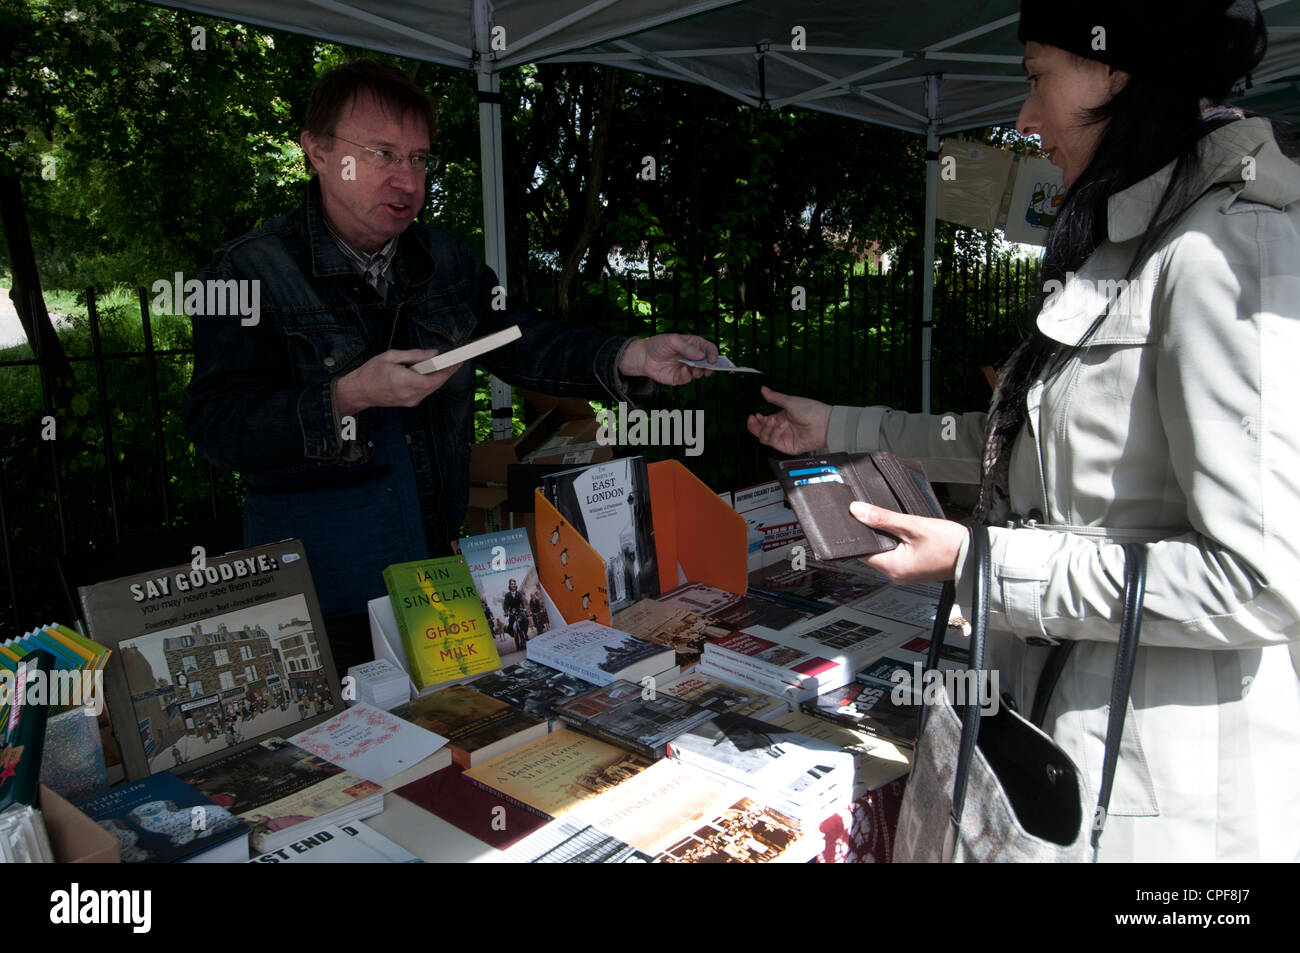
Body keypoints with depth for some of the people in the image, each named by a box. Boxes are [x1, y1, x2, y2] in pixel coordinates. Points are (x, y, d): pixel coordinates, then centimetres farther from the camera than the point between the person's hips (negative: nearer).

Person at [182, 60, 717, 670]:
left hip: (445, 562, 5)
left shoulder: (446, 262, 9)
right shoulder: (248, 273, -8)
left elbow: (525, 344, 2)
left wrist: (633, 357, -15)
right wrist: (350, 396, -30)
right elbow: (216, 425, -16)